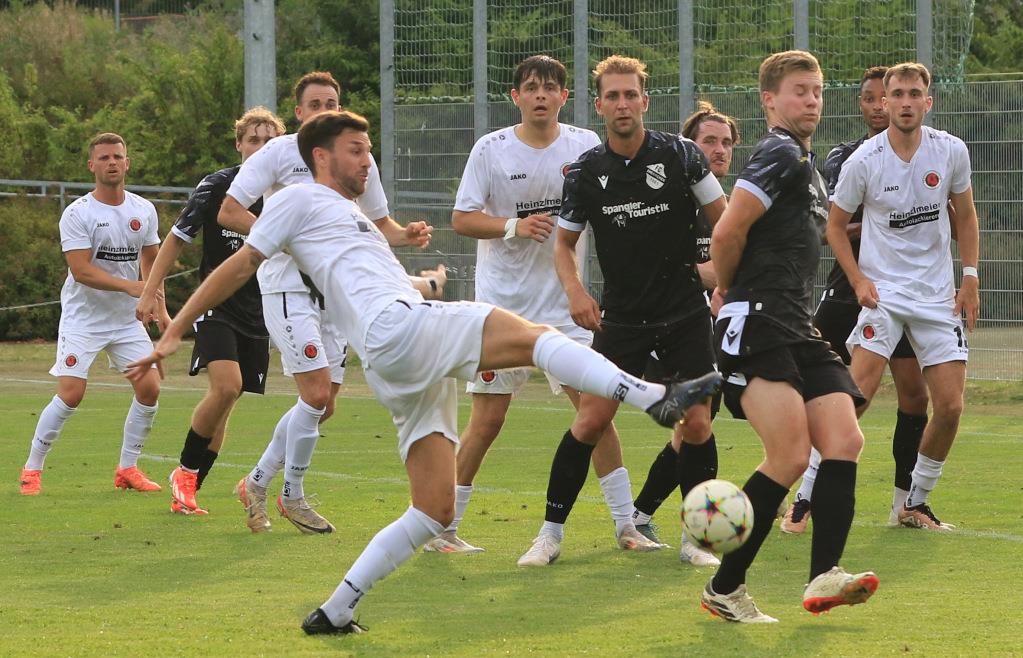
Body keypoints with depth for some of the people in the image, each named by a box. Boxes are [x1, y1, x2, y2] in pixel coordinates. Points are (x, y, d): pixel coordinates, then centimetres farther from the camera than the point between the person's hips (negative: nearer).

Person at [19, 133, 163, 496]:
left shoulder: (144, 210, 4)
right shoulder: (77, 214, -12)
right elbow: (81, 269, -20)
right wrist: (128, 286, -28)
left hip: (128, 319, 5)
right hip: (82, 318, -5)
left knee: (149, 388, -5)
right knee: (71, 394, -14)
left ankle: (127, 468, 9)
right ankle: (32, 469, 1)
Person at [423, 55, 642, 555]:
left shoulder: (585, 146, 2)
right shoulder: (492, 149, -4)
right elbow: (462, 218, -5)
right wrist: (515, 226, -21)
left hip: (564, 304, 3)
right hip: (502, 305, -3)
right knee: (487, 420, -3)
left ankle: (626, 526, 7)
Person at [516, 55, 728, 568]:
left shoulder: (680, 156, -6)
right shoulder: (585, 172, -3)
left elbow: (724, 221, 3)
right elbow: (564, 241, 8)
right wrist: (574, 289, -11)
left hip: (685, 312, 0)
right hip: (620, 318, 0)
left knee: (696, 424, -5)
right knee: (591, 420, -8)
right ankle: (551, 532, 1)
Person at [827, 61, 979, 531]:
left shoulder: (952, 152, -3)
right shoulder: (863, 161, -10)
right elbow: (835, 225, 3)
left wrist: (970, 280, 6)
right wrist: (859, 280, -8)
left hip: (938, 297, 3)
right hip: (883, 293, -3)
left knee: (950, 406, -3)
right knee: (854, 397, -18)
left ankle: (915, 504, 15)